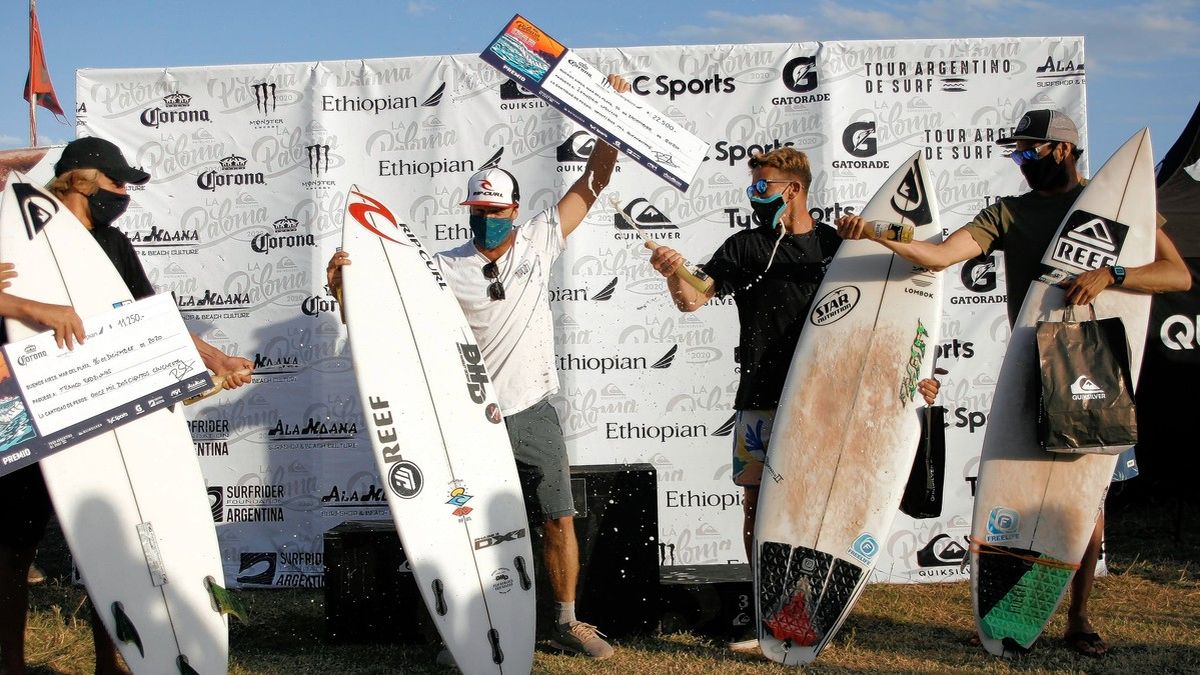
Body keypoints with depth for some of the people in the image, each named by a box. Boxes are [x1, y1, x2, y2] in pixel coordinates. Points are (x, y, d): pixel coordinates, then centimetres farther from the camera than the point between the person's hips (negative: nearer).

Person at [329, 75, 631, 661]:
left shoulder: (538, 242, 1)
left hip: (532, 411, 2)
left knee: (559, 520, 7)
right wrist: (343, 281, -28)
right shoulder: (446, 269, -4)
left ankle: (567, 622, 21)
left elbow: (592, 183, 3)